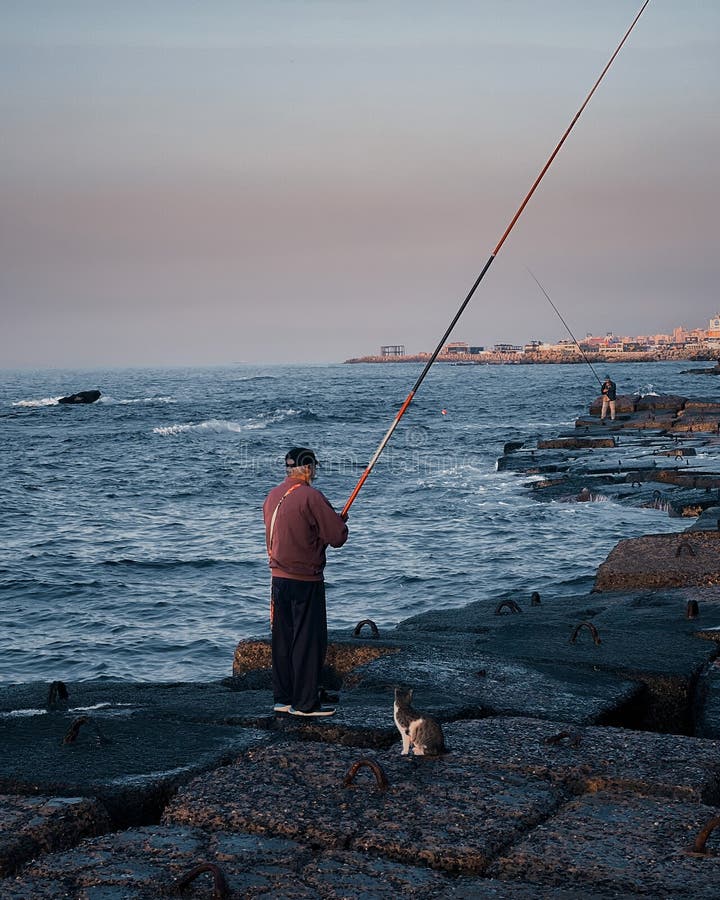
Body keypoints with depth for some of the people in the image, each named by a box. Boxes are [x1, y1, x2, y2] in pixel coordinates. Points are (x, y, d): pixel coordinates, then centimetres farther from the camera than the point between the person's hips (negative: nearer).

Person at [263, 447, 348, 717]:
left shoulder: (272, 495, 9)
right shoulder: (311, 497, -16)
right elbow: (338, 536, -16)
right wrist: (339, 521, 7)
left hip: (279, 577, 8)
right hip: (306, 580, -8)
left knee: (282, 639, 13)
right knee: (309, 641, -1)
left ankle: (283, 698, 20)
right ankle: (306, 703, 2)